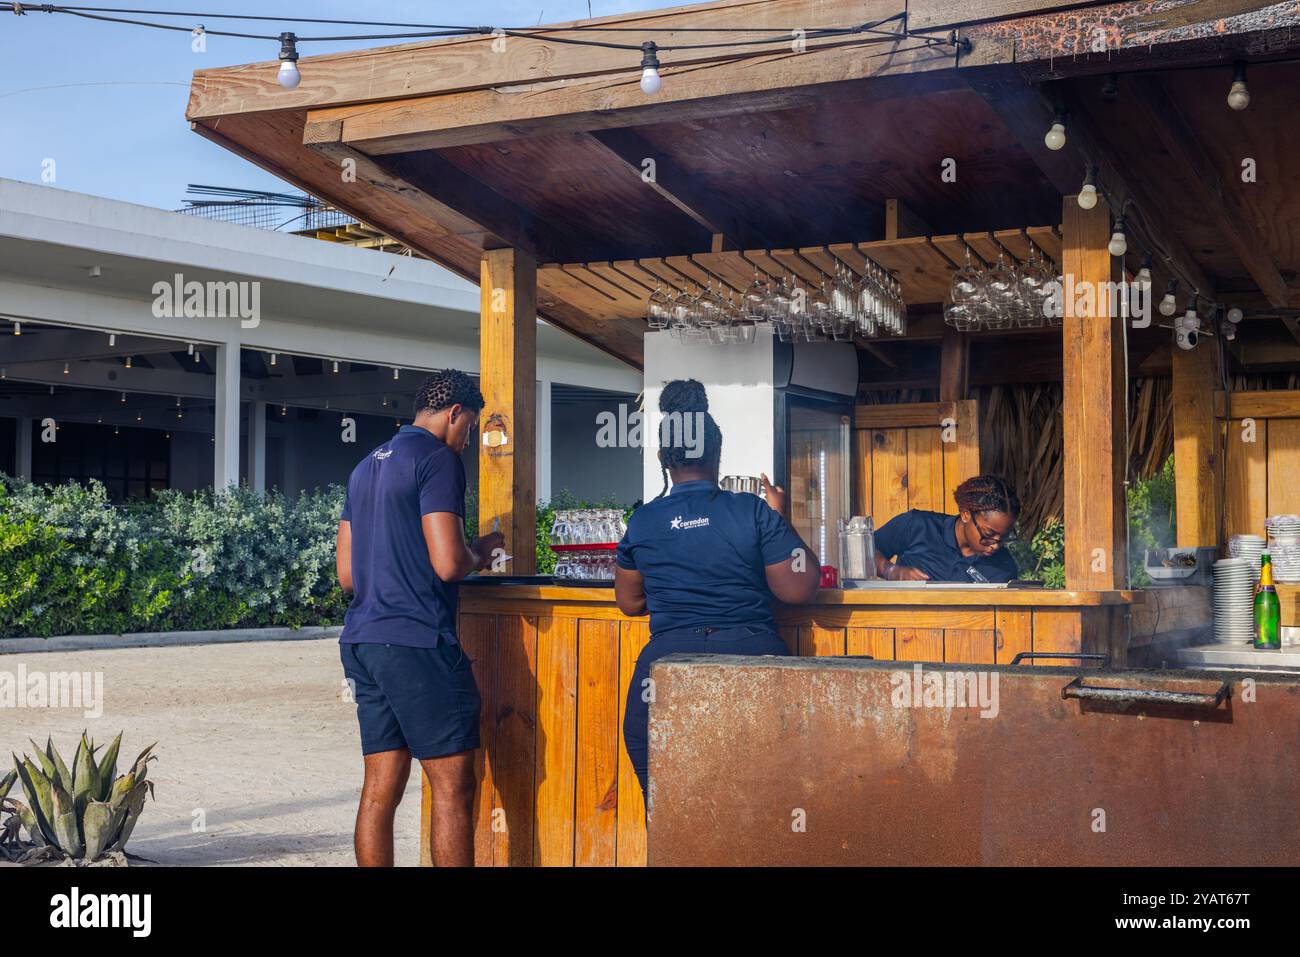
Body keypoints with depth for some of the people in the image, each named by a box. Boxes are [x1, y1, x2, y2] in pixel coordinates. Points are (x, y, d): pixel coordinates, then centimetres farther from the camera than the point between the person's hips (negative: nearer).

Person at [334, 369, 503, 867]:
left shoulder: (367, 467, 20)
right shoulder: (438, 458, -7)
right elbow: (448, 563, -16)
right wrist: (480, 552, 4)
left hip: (362, 640, 9)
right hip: (417, 642, -8)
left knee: (380, 789, 8)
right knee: (454, 787, -3)